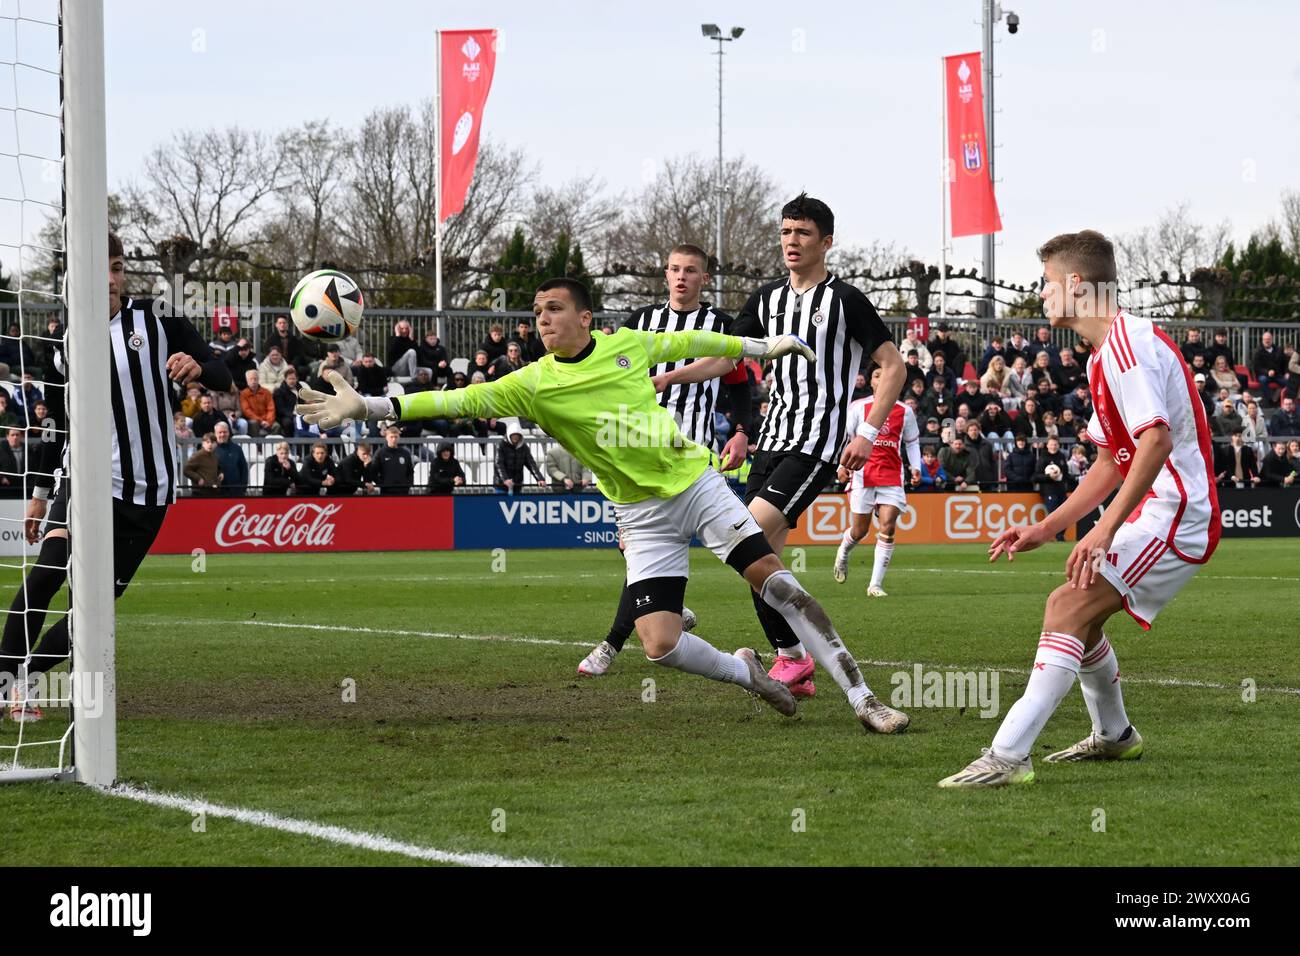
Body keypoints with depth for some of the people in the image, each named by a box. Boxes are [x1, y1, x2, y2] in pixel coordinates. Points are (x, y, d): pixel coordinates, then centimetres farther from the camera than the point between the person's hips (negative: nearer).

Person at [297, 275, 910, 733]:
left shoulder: (627, 345, -1)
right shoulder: (532, 384, -8)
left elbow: (689, 343, 17)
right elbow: (458, 401, -15)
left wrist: (760, 346, 28)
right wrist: (365, 406, -24)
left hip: (696, 481, 1)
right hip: (644, 517, -1)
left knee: (775, 581, -11)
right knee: (660, 646, -16)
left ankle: (861, 697, -3)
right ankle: (745, 674, 15)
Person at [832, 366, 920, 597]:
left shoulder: (904, 411, 10)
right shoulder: (858, 407, 4)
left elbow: (912, 441, 19)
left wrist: (916, 468, 6)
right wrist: (842, 465, -8)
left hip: (893, 476, 1)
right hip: (863, 475, -1)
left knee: (887, 530, -12)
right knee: (859, 531, 5)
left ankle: (875, 585, -9)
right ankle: (842, 555, 41)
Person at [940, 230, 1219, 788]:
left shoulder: (1125, 344, -16)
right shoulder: (1105, 354, 18)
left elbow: (1156, 439, -29)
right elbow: (1112, 462, 23)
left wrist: (1105, 529, -32)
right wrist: (1048, 528, 18)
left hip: (1176, 513, -11)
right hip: (1160, 508, 11)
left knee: (1068, 606, -21)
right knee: (1081, 615, 21)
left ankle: (1008, 757, -30)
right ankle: (1113, 737, 41)